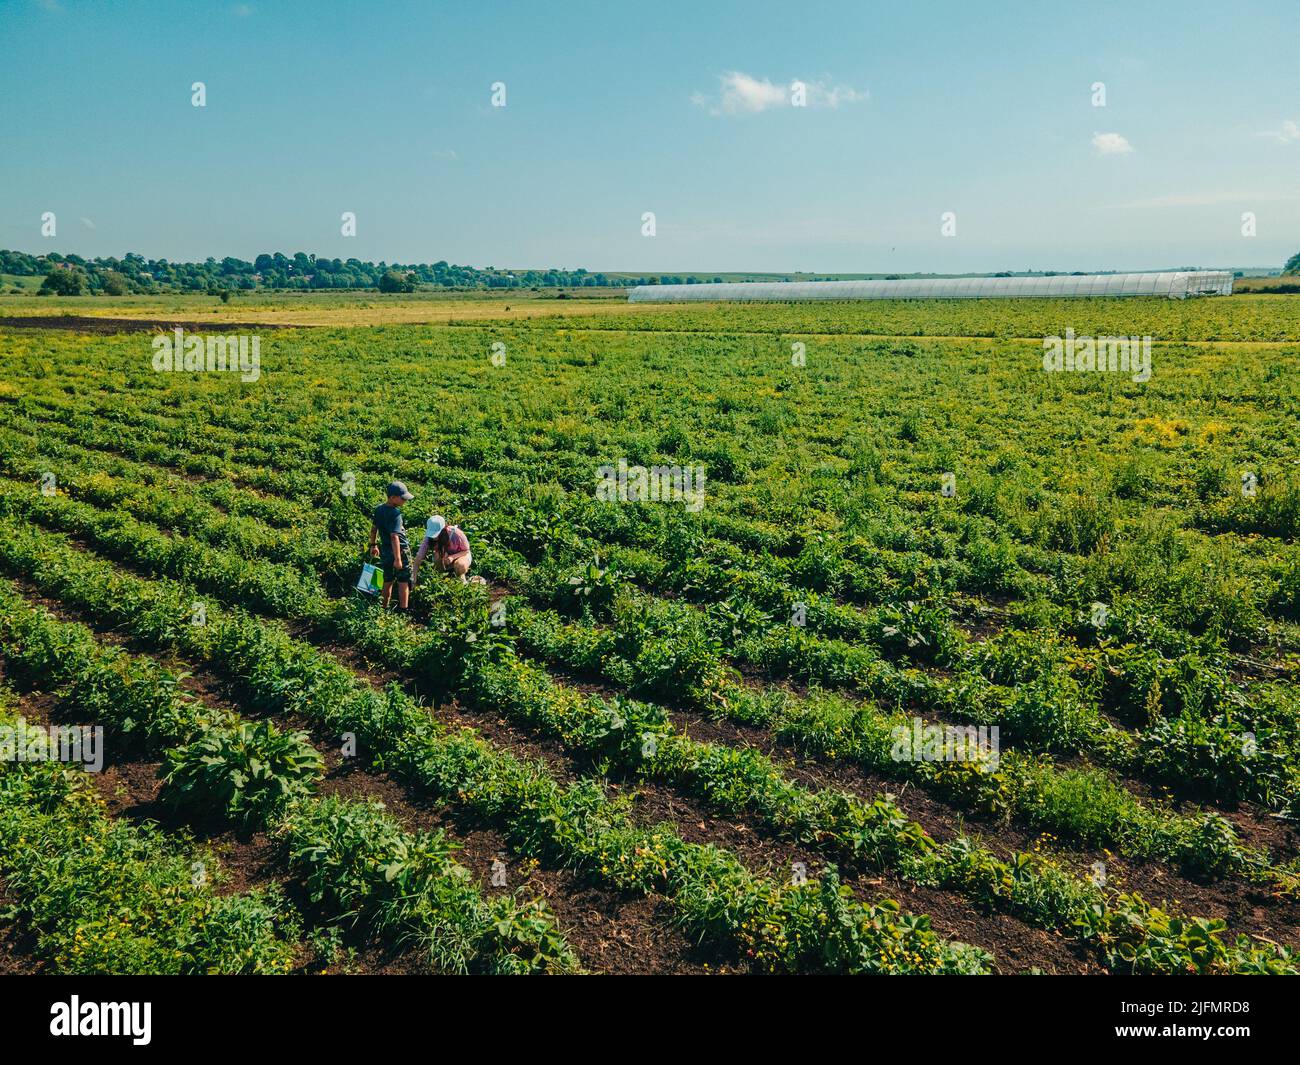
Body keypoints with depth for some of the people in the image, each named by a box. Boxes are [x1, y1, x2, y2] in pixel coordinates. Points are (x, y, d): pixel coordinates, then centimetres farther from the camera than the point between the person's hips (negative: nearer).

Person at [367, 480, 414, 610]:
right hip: (399, 550, -8)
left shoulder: (379, 509, 3)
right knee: (403, 582, 2)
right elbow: (394, 537, -27)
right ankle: (403, 610, 3)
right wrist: (397, 559, -27)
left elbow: (373, 529, 14)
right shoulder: (395, 513, -22)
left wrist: (373, 545, 26)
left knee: (388, 582, 18)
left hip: (385, 551, 8)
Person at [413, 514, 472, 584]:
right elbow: (419, 556, -27)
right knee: (437, 555, -32)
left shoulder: (455, 533, -31)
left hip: (461, 555, -3)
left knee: (460, 565, -37)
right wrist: (413, 577, -36)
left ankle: (461, 576, -3)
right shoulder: (429, 538, -24)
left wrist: (453, 557, -36)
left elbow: (466, 551, -17)